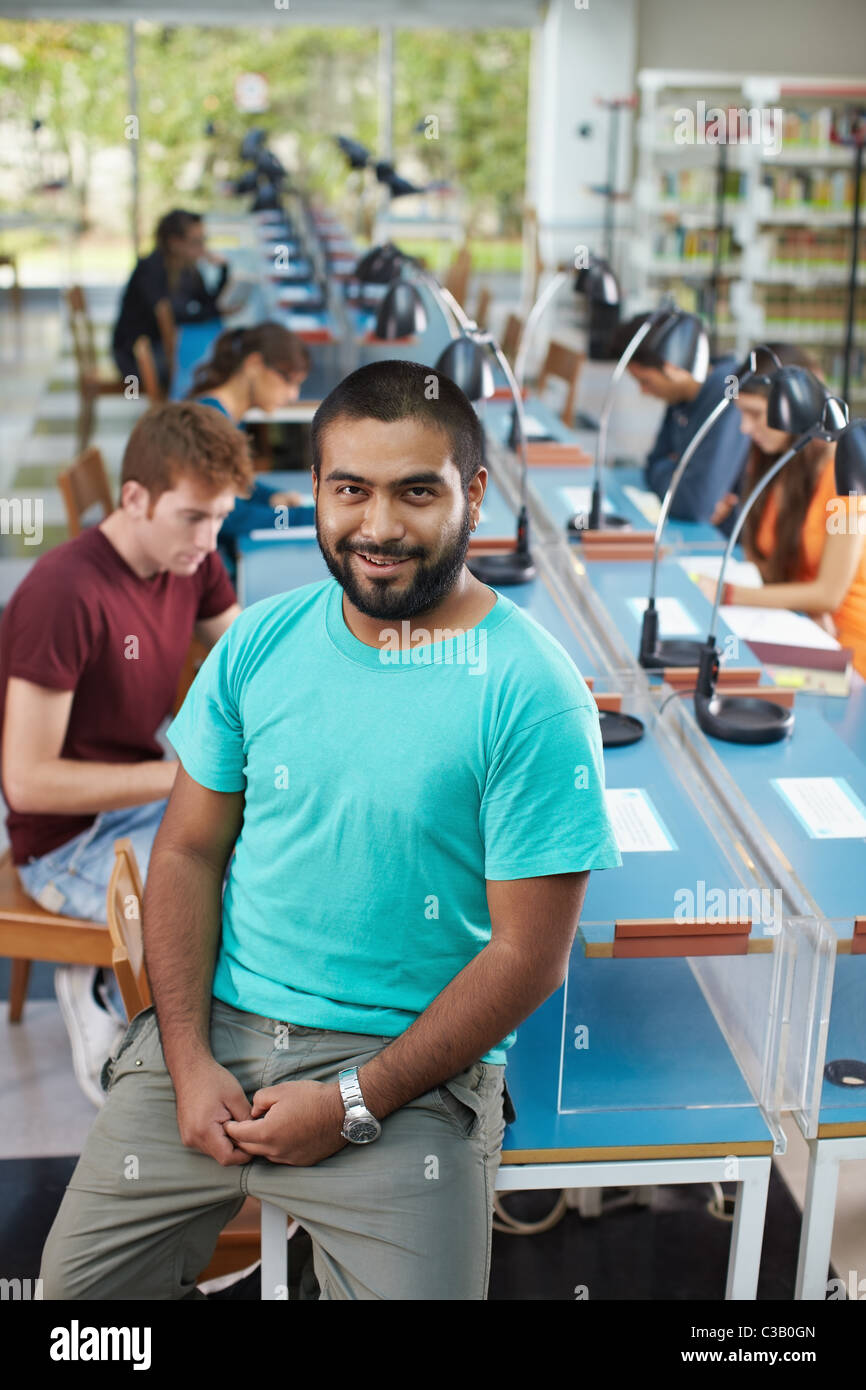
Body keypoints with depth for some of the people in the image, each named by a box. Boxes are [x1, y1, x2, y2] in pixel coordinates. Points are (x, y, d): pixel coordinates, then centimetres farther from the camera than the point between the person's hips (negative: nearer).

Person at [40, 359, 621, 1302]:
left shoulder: (532, 695, -12)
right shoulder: (258, 642, 2)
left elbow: (528, 953, -11)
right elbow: (189, 849, 5)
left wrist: (353, 1105, -13)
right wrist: (189, 1059, -6)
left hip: (411, 1066, -3)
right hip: (215, 1024, 4)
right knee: (77, 1282, 7)